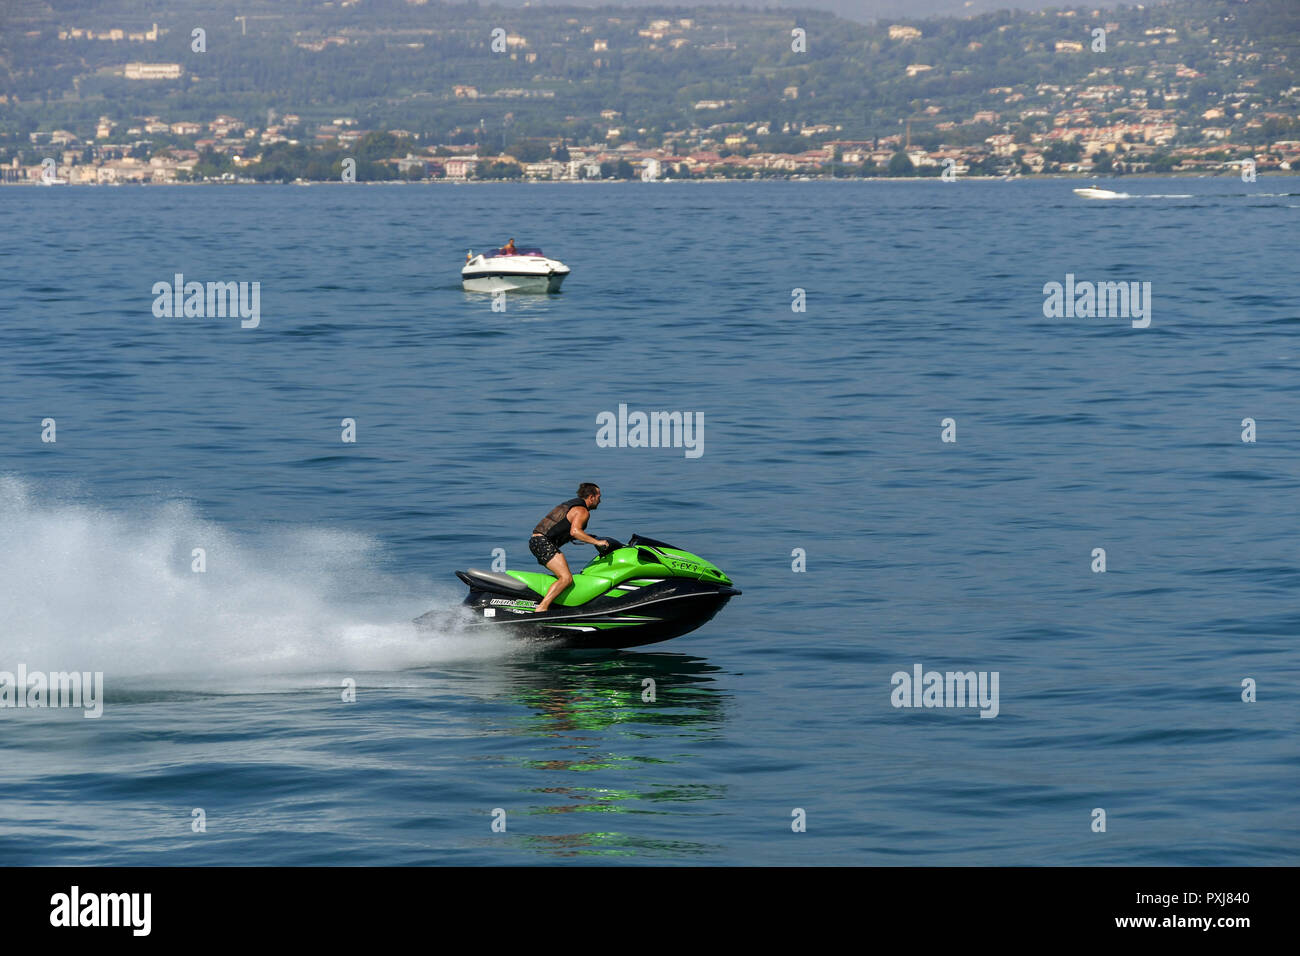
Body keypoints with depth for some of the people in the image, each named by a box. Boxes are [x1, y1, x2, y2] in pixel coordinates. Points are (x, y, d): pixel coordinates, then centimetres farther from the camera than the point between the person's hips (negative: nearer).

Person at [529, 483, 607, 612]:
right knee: (566, 578, -20)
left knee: (564, 576, 18)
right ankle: (541, 609, -31)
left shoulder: (570, 504, 25)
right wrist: (596, 542, -20)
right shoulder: (582, 511, -6)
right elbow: (574, 531, -24)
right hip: (544, 542, -10)